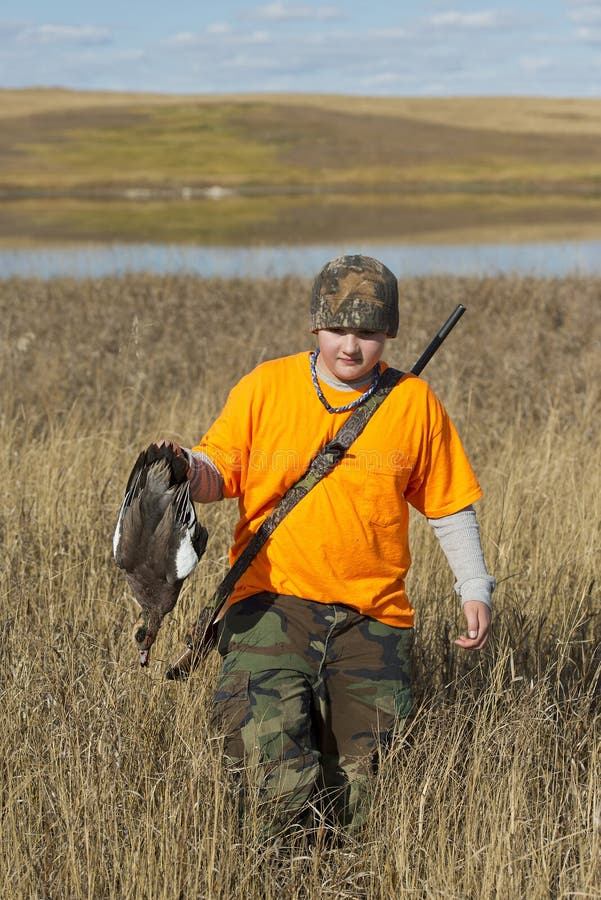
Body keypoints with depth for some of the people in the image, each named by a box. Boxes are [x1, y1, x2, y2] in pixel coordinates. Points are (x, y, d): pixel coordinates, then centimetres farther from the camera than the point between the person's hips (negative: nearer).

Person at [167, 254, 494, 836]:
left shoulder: (413, 402, 6)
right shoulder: (265, 386, 2)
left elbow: (449, 505, 14)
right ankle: (294, 832, 4)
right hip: (274, 599, -2)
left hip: (373, 614, 2)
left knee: (363, 781, -2)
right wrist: (188, 469, -22)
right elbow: (219, 474, 1)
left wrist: (473, 589, 7)